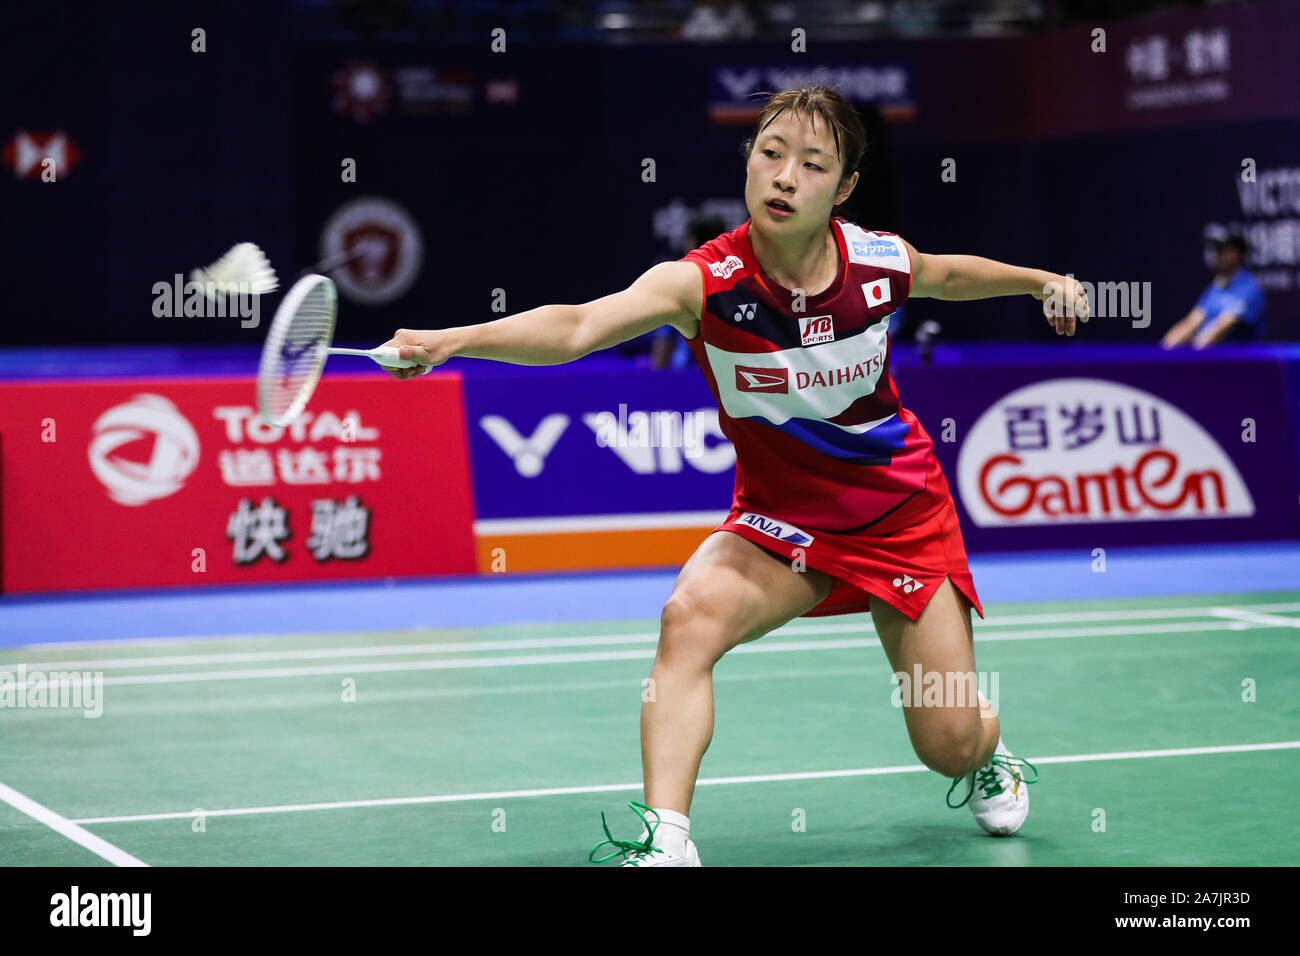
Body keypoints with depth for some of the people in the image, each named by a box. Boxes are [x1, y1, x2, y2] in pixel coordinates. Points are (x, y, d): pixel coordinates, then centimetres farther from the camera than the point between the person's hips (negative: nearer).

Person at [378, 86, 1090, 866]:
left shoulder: (880, 261, -17)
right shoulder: (704, 281, -26)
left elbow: (949, 276, 11)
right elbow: (575, 327, -43)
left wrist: (1043, 280, 10)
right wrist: (448, 340, -56)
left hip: (901, 510, 1)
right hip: (780, 515, -1)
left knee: (951, 746, 3)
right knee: (691, 617, -33)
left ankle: (991, 751, 42)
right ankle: (666, 838, -27)